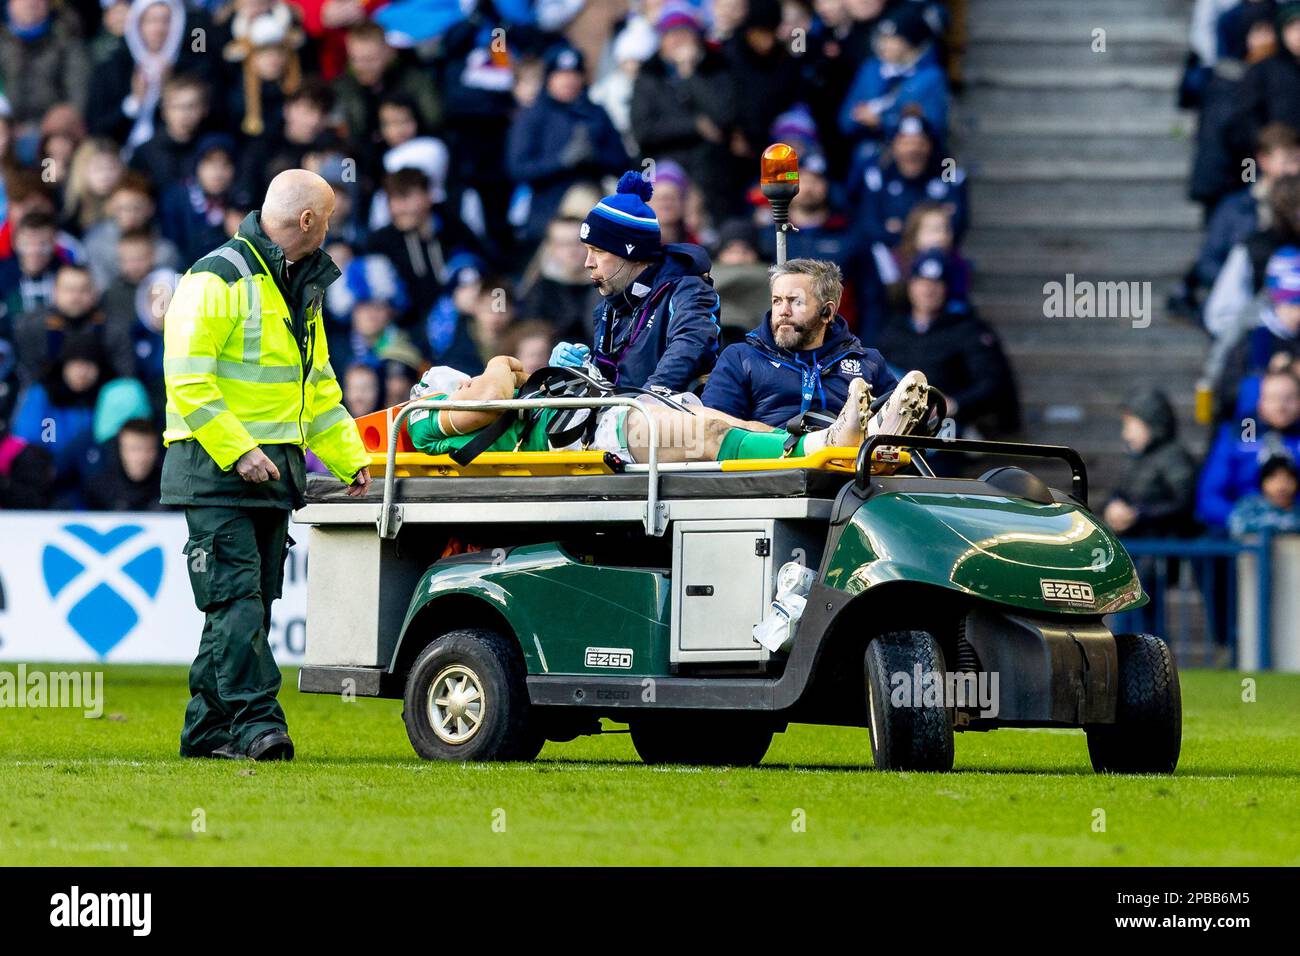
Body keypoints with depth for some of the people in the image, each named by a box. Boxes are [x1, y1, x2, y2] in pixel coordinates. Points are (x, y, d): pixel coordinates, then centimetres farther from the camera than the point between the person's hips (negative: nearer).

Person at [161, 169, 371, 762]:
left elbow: (318, 387, 26)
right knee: (238, 599, -13)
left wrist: (350, 458, 14)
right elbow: (187, 379, -17)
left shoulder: (301, 291, 19)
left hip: (273, 472, 9)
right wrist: (238, 451, -22)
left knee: (251, 603, 7)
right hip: (217, 469, -9)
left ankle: (208, 730, 11)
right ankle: (257, 723, -18)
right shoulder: (218, 280, -10)